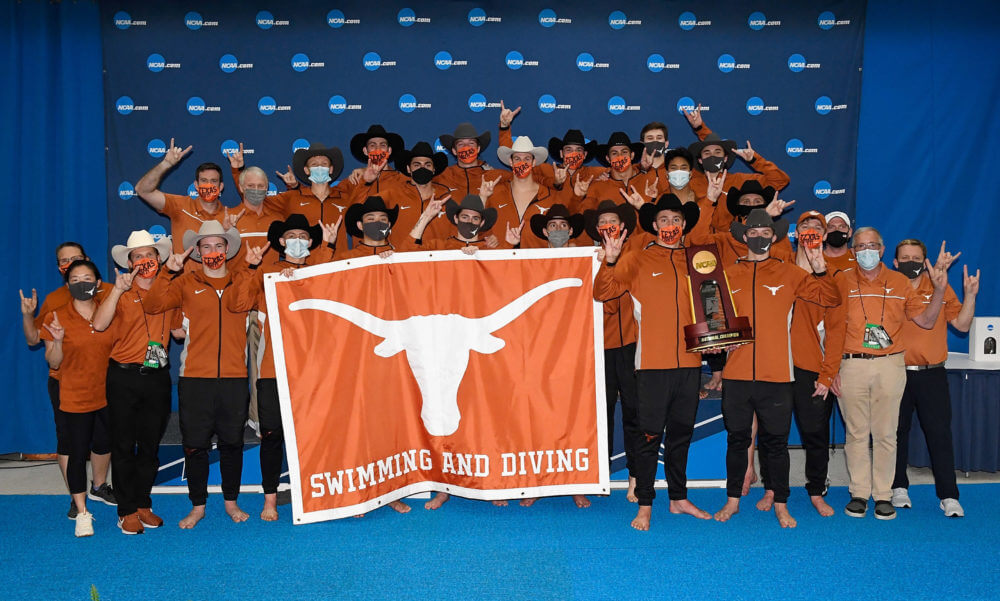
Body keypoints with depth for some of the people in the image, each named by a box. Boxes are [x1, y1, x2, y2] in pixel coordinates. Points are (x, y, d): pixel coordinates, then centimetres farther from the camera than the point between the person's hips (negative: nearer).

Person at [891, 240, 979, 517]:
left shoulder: (941, 288, 5)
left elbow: (962, 324, 1)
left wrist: (970, 295, -12)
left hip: (932, 374, 0)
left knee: (940, 432, -2)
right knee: (897, 431, 9)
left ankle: (949, 496, 4)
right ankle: (898, 487, 23)